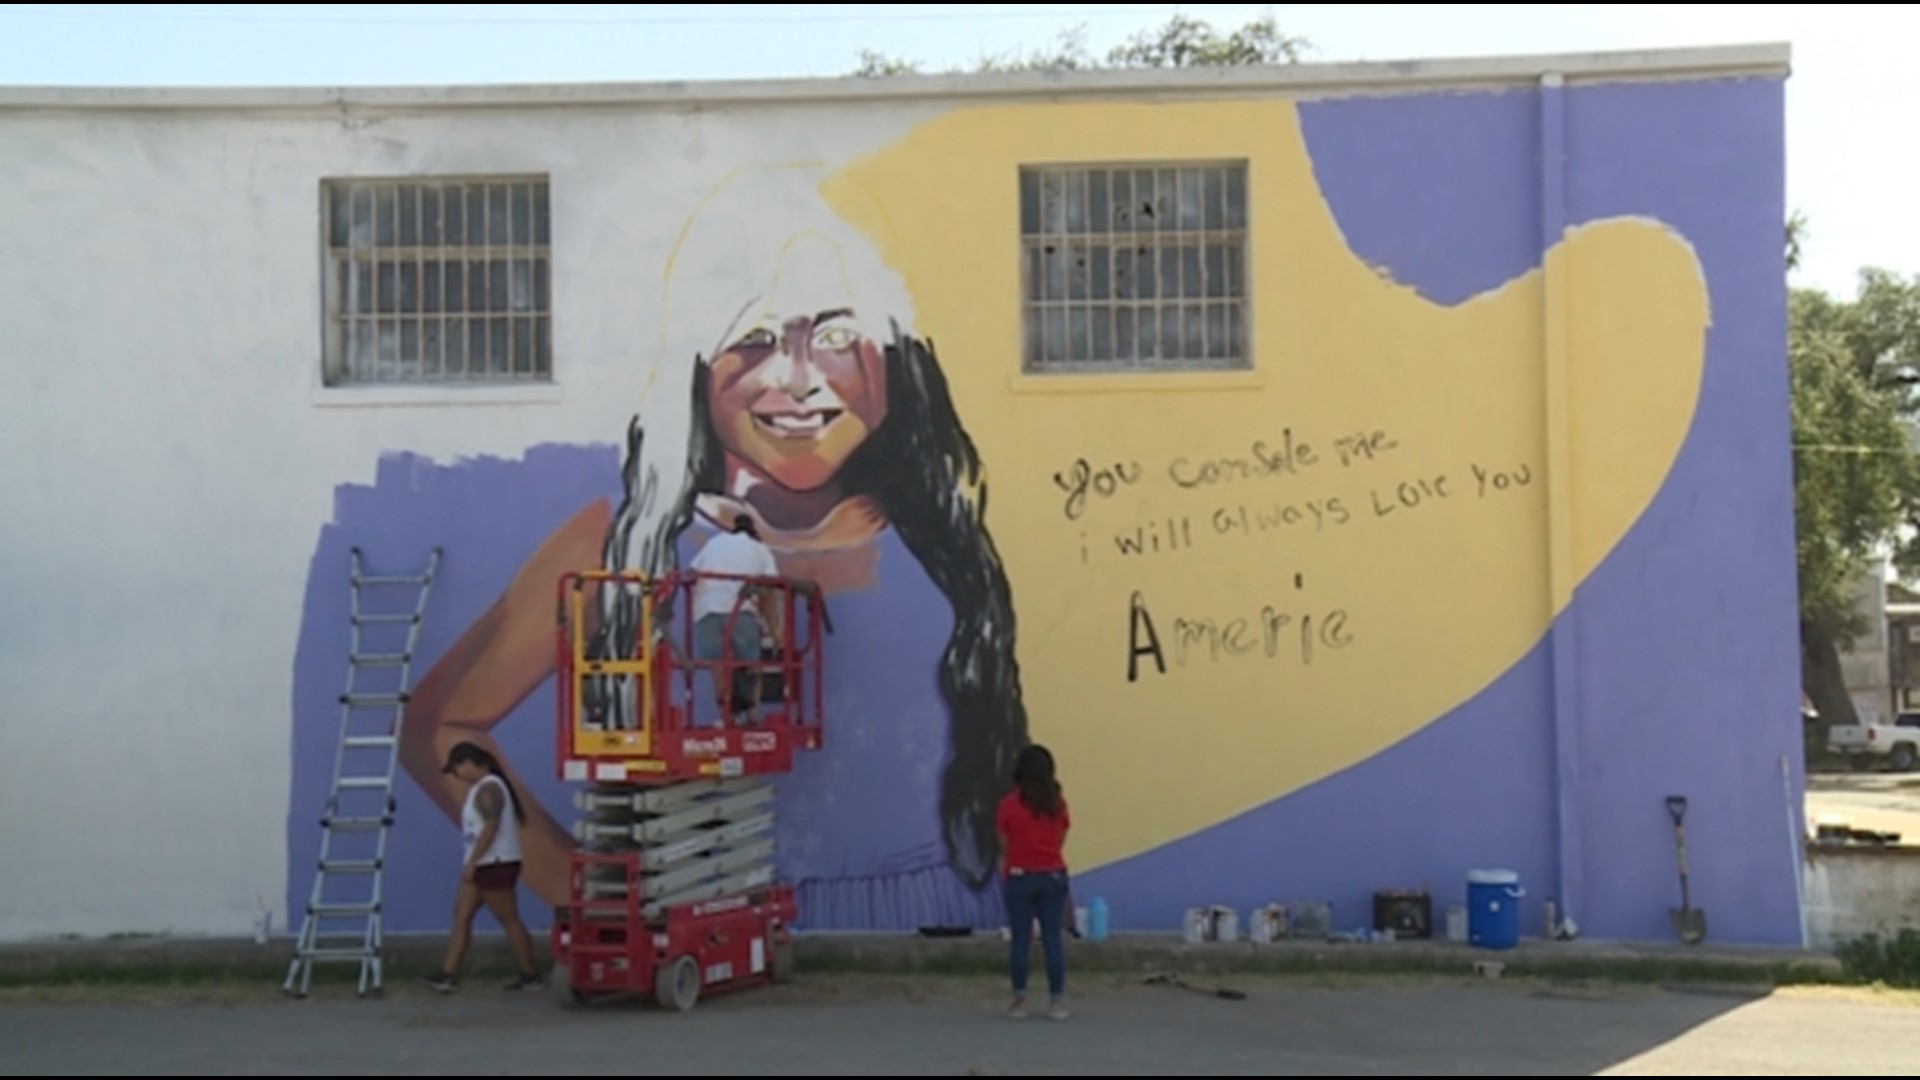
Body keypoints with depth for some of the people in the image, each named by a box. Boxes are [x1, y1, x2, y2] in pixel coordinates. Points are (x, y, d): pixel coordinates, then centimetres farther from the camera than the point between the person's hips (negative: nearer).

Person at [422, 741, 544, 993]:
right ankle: (447, 975, 1)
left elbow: (491, 826, -25)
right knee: (461, 916, 4)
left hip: (496, 864, -11)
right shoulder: (480, 788, 16)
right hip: (482, 865, 11)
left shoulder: (488, 789, -15)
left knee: (509, 920, -3)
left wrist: (471, 862, -24)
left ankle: (531, 976, 5)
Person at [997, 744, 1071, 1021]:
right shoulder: (1058, 803, 0)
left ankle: (1019, 1001, 6)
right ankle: (1057, 1001, 4)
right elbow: (1060, 842, 7)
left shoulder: (1009, 804, -7)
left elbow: (1004, 845, 3)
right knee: (1053, 939, 4)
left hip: (1020, 877, -2)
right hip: (1053, 876, 2)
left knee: (1020, 940, 4)